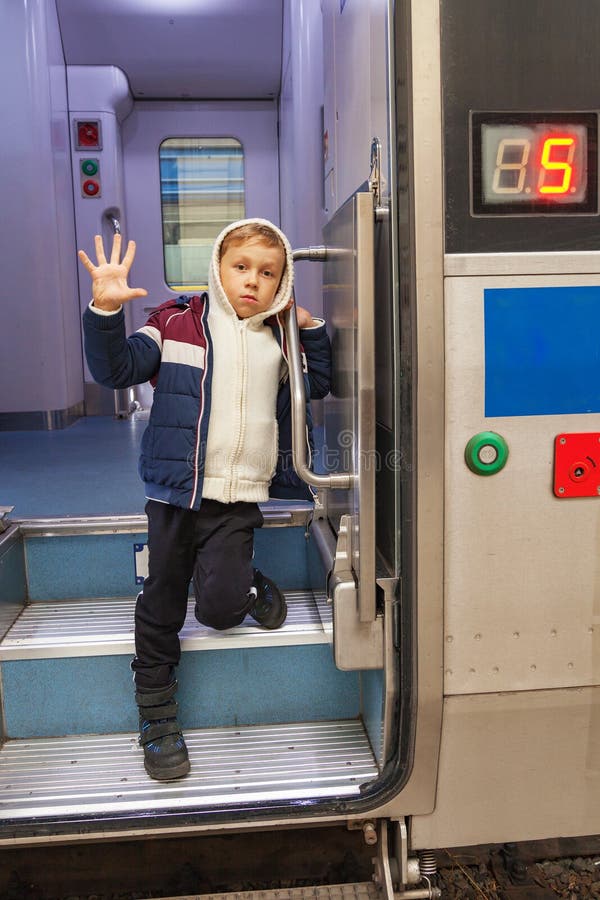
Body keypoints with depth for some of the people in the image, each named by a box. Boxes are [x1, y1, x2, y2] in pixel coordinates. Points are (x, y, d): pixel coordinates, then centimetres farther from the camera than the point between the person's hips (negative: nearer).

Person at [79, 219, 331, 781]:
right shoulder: (177, 323, 1)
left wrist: (311, 329, 7)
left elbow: (318, 386, 20)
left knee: (219, 606, -13)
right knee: (162, 600, 7)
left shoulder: (279, 339, 11)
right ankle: (155, 712, 26)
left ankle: (251, 589, 24)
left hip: (240, 499, 1)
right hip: (175, 489, -1)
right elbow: (115, 369, -4)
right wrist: (106, 310, -20)